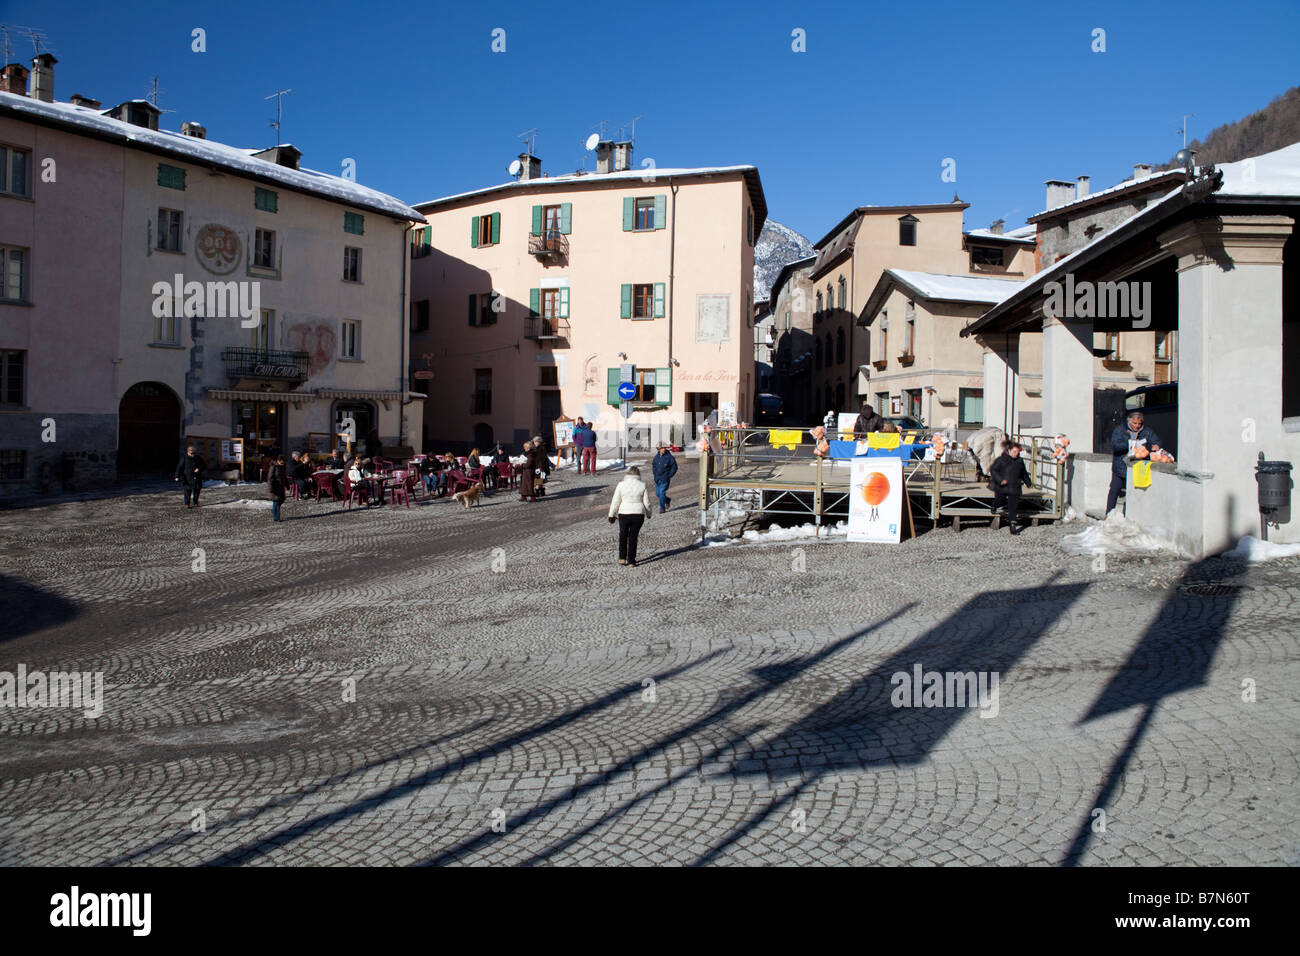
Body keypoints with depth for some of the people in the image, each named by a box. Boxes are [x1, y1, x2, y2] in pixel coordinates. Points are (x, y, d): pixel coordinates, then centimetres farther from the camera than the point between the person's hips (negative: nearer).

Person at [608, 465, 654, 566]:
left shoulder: (621, 485, -3)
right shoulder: (643, 485, -2)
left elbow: (615, 502, 1)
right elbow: (647, 503, 1)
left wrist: (612, 515, 12)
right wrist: (649, 513, 18)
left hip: (624, 513, 0)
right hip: (638, 514, 0)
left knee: (623, 535, 21)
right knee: (633, 537, 10)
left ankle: (622, 558, 18)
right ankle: (631, 561, 11)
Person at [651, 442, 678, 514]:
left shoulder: (669, 456, -10)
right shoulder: (656, 456, 6)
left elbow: (674, 467, -5)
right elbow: (653, 465, 22)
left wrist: (670, 476, -7)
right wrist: (655, 474, 12)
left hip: (665, 479, -6)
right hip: (657, 479, 6)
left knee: (662, 492, -11)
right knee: (657, 493, 11)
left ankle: (662, 508, 1)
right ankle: (667, 500, 37)